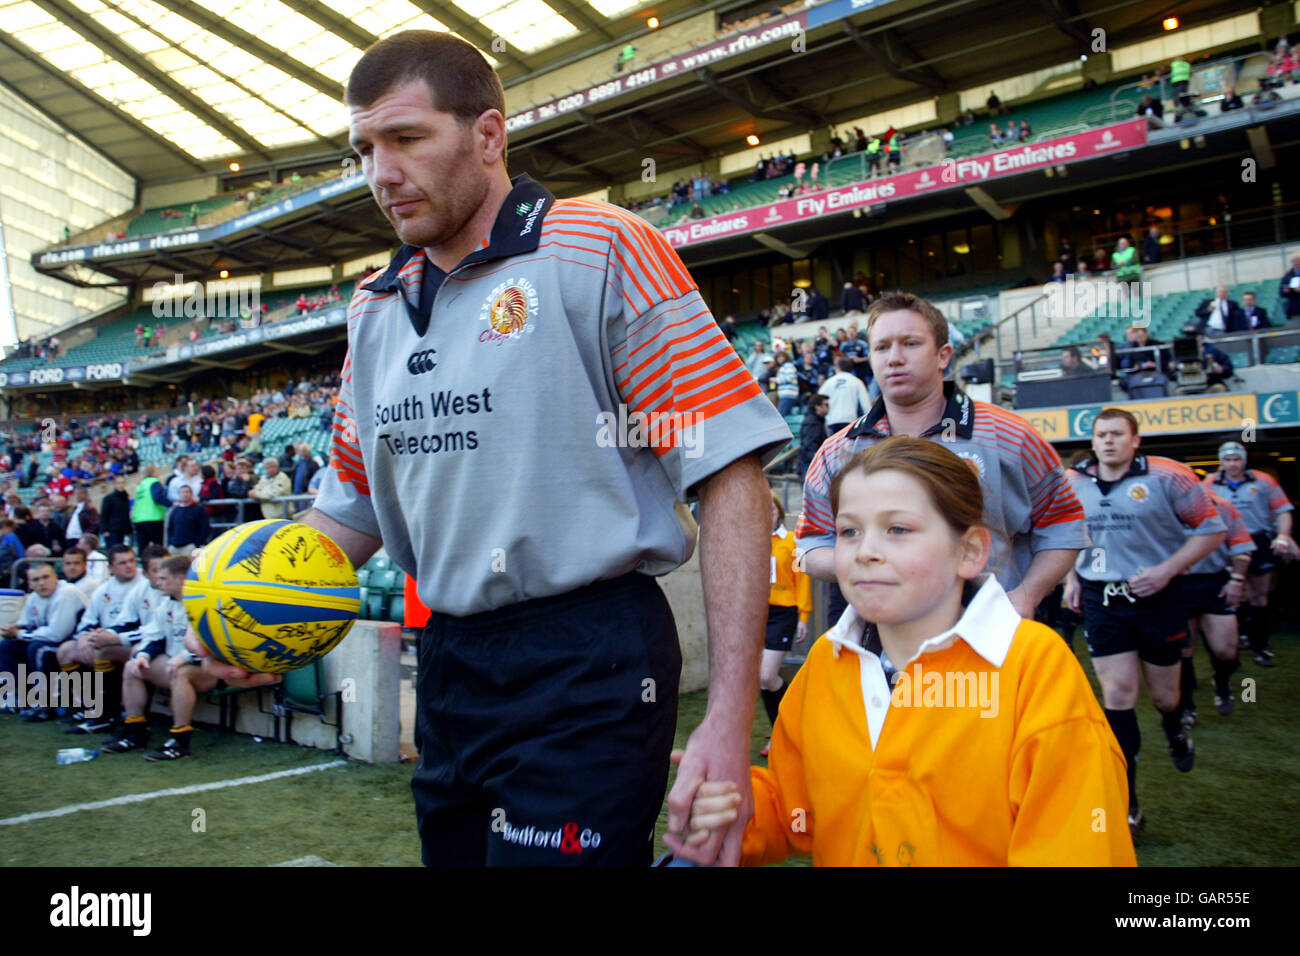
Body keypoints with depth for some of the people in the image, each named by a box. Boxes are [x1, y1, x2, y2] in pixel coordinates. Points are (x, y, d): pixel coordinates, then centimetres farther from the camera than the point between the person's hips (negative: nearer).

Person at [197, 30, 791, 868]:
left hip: (586, 667, -7)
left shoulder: (596, 249, -9)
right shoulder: (375, 310, 12)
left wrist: (729, 724, -20)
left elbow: (728, 469, -15)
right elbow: (354, 500, 20)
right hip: (448, 665, 7)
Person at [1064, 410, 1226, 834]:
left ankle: (1175, 731, 53)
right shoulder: (1073, 483, 2)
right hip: (1100, 599, 2)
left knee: (1163, 693, 12)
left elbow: (1212, 528, -5)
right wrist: (1070, 577, 5)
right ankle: (1127, 806, 5)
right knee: (1117, 696, -2)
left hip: (1156, 596, -2)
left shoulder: (1167, 477, -8)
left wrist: (1167, 570, -14)